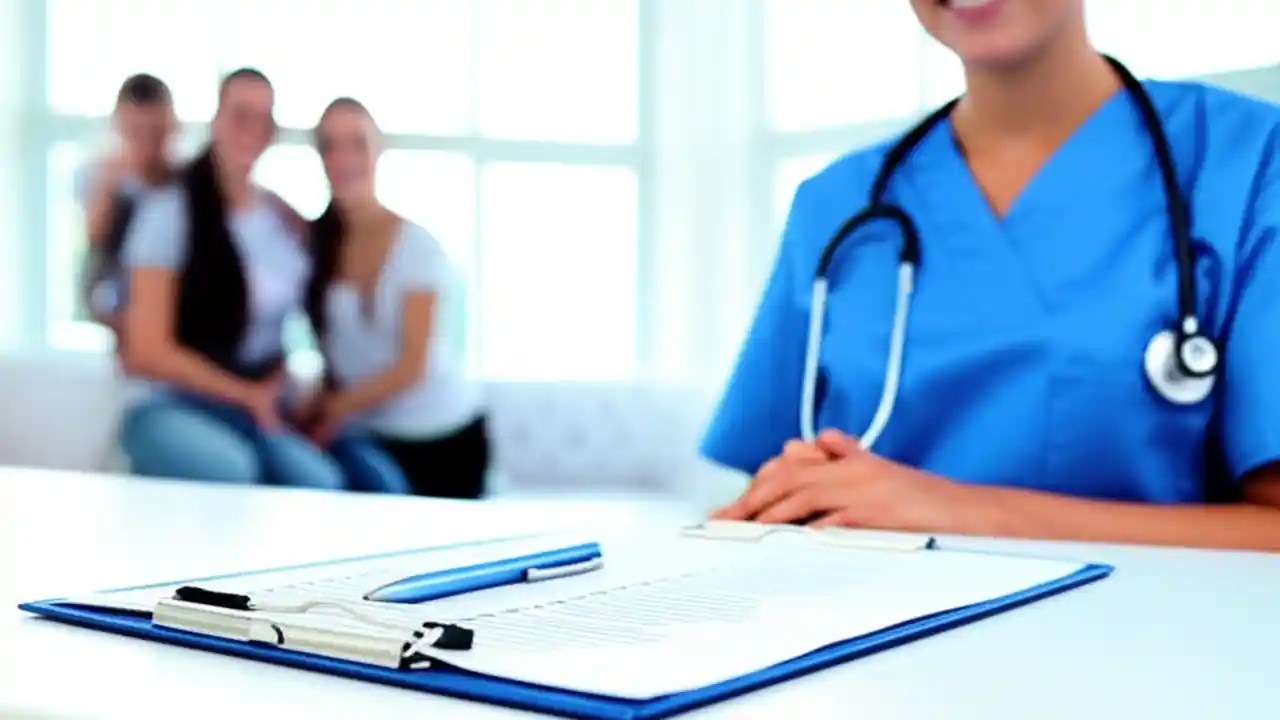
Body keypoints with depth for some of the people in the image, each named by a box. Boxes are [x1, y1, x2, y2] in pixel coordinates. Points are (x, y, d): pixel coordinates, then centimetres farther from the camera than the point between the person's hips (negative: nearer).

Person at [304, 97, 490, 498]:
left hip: (445, 438, -2)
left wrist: (332, 411, -15)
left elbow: (411, 366, -13)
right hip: (370, 437, 2)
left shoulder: (416, 244, -9)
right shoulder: (313, 243, -1)